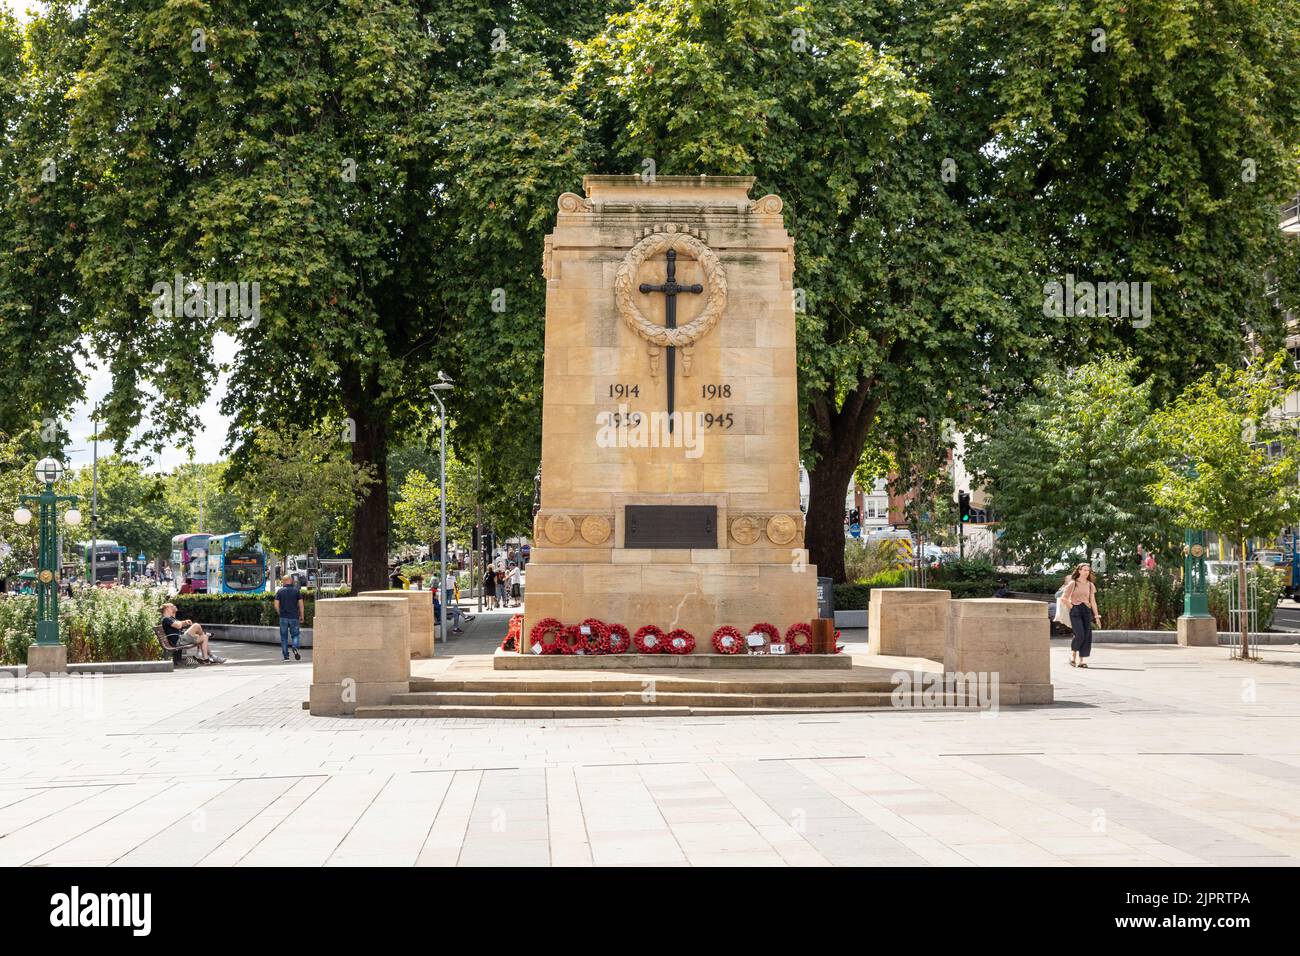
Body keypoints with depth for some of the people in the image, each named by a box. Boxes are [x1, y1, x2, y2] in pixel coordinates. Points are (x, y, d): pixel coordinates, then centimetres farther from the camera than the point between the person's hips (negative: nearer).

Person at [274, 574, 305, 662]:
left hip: (283, 617, 0)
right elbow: (301, 605, -2)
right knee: (295, 635, 10)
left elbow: (276, 606, -2)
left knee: (284, 637, 8)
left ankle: (286, 655, 7)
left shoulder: (280, 591, 1)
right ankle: (295, 648, -18)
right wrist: (302, 616, 8)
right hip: (294, 617, 0)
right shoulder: (296, 591, 1)